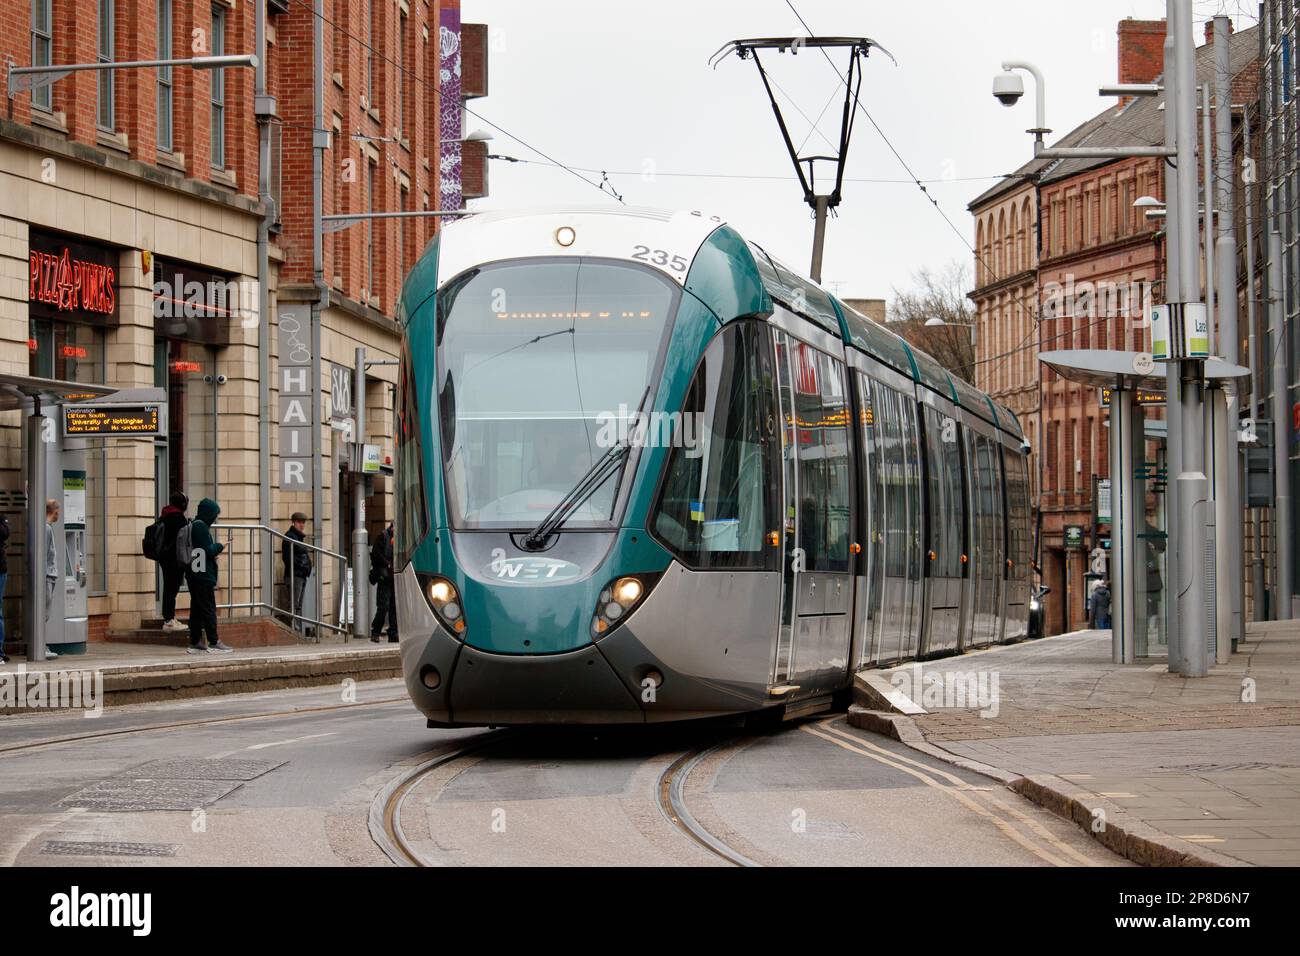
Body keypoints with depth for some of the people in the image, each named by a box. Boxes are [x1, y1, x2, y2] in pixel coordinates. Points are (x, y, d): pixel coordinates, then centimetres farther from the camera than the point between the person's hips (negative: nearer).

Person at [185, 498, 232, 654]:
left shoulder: (191, 525, 15)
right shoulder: (201, 527, -15)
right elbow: (207, 550, -19)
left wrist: (215, 548, 14)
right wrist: (219, 547, -2)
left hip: (193, 575, 9)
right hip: (204, 575, -9)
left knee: (196, 609, 11)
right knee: (209, 609, -6)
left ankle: (195, 643, 13)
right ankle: (214, 642, -5)